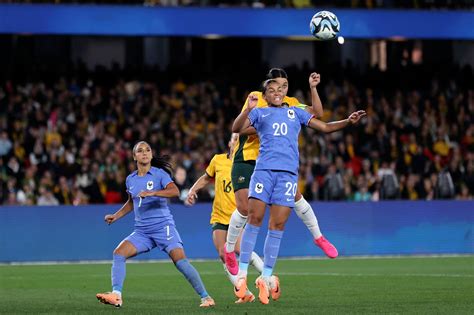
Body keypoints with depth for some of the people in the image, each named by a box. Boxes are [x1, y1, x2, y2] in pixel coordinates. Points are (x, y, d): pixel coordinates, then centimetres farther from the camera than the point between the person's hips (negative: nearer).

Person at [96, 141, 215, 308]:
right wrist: (116, 216, 20)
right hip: (142, 231, 5)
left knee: (180, 260, -19)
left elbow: (175, 191, -22)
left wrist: (152, 193, -33)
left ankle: (205, 297, -10)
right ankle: (116, 295, -20)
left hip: (163, 227, -5)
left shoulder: (159, 174, -4)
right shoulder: (130, 180, 12)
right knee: (118, 253, -14)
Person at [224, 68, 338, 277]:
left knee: (295, 195, -11)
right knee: (244, 208, -10)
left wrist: (313, 88, -15)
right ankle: (229, 249, 14)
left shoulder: (290, 103, 1)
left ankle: (318, 237, 8)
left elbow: (317, 113, -5)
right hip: (246, 160, -3)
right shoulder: (256, 99, -10)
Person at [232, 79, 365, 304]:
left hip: (288, 172, 2)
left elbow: (325, 127, 22)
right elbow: (236, 129, 3)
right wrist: (248, 109, -13)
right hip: (264, 168, -2)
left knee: (277, 225, -3)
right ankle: (242, 274, -8)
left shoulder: (295, 112, 22)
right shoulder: (259, 113, 16)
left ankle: (265, 278, 3)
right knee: (254, 218, -12)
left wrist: (348, 121, 7)